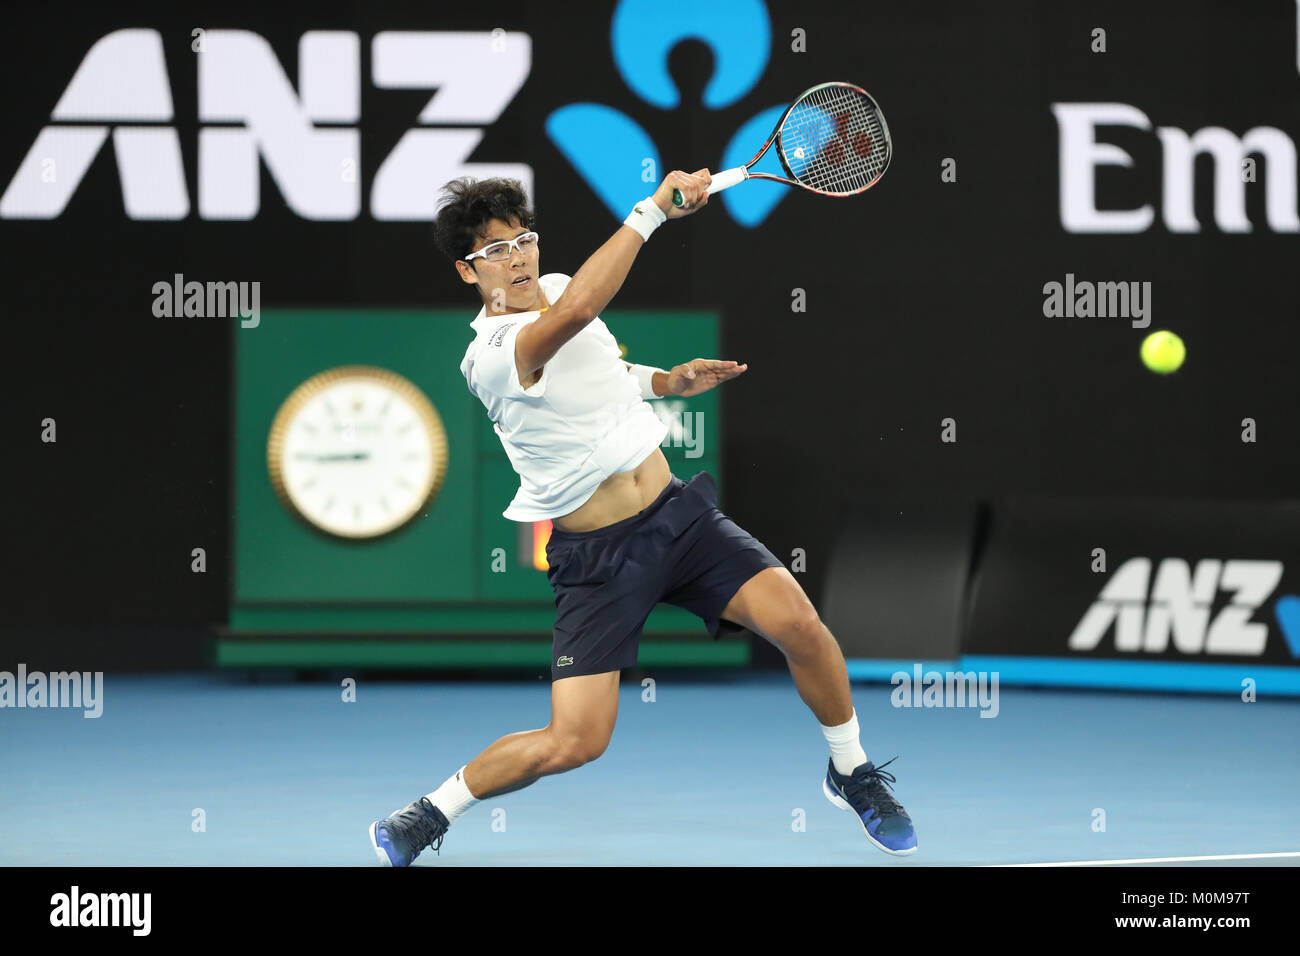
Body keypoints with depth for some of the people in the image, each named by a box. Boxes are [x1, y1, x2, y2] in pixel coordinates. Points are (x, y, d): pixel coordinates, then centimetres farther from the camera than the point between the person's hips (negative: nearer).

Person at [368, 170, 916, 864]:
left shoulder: (556, 286, 4)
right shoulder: (489, 357, -21)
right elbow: (575, 313, -42)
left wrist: (664, 381, 9)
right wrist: (653, 210, -40)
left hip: (677, 513, 6)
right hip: (598, 558, -6)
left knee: (800, 627, -16)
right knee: (574, 742, -16)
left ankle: (851, 773, 10)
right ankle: (431, 813, 10)